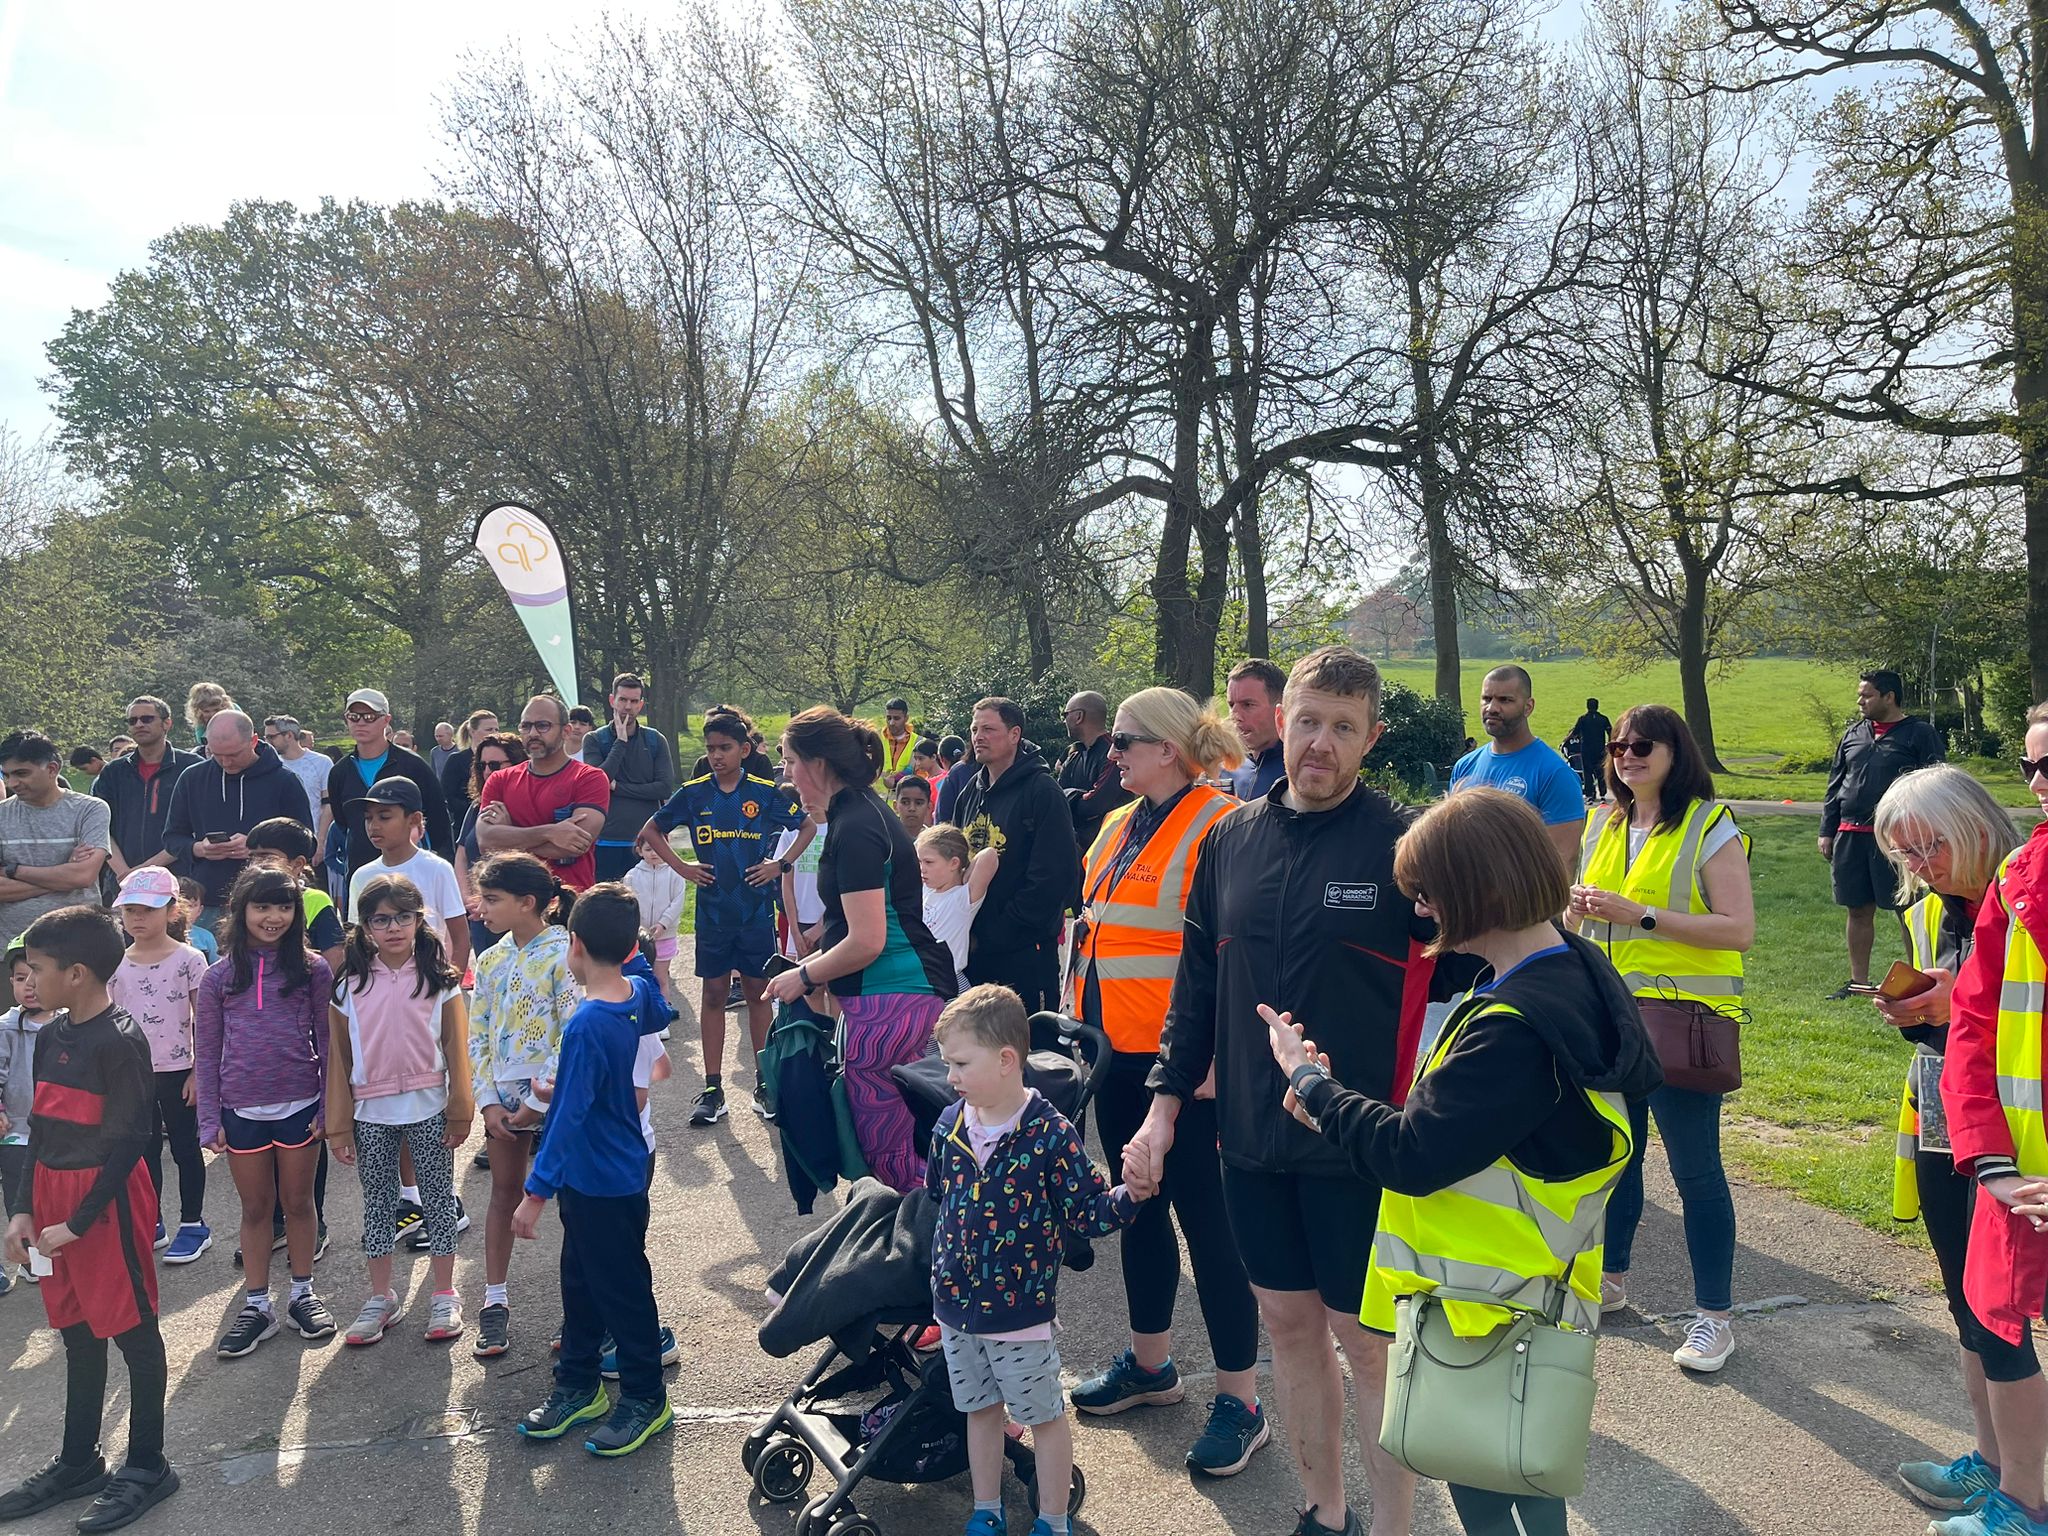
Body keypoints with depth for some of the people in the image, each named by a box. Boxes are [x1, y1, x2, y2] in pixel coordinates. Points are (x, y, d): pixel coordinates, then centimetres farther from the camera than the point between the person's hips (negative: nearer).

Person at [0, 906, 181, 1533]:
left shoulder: (119, 1041, -18)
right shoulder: (51, 1035, 7)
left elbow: (128, 1141, -18)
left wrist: (77, 1223, -16)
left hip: (106, 1199, -8)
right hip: (53, 1194, 8)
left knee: (131, 1329, 4)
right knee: (77, 1329, 18)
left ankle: (147, 1465, 16)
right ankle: (78, 1461, 31)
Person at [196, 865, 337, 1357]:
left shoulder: (313, 970, -4)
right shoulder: (219, 976, -1)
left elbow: (326, 1042, 0)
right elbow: (206, 1052, 3)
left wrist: (329, 1107, -3)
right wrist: (210, 1119, 0)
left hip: (299, 1106, -1)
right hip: (242, 1111, 1)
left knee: (298, 1201, 12)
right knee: (255, 1207, 12)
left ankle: (303, 1294, 27)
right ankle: (257, 1306, 23)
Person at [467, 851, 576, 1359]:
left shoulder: (561, 955, -13)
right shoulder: (491, 960, 6)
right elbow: (477, 1035, 7)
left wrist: (539, 1102, -16)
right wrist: (488, 1100, -2)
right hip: (504, 1096, 6)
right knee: (505, 1194, 13)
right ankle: (495, 1302, 22)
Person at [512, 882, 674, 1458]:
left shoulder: (586, 1027, -28)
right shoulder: (639, 993, -4)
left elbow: (568, 1117, -27)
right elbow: (656, 1017, 22)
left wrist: (537, 1193, -23)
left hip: (602, 1182, -9)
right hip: (610, 1172, 9)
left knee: (622, 1288, 7)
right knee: (580, 1280, 21)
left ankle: (646, 1398, 22)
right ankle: (578, 1385, 35)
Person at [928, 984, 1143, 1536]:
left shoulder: (1050, 1134, -19)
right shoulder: (950, 1124, -4)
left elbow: (1090, 1212, -16)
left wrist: (1130, 1195, -32)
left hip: (1021, 1309, -5)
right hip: (955, 1306, 5)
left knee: (1044, 1416, 12)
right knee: (980, 1409, 21)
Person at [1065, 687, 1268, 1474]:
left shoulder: (1218, 826, -14)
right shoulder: (1119, 826, 12)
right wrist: (1083, 1020, 16)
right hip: (1118, 1051, 8)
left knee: (1205, 1217, 0)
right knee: (1138, 1206, 18)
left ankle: (1239, 1401, 14)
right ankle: (1149, 1363, 35)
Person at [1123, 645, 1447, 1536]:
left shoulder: (1405, 844, -10)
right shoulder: (1231, 839, 3)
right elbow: (1198, 983, 9)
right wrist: (1166, 1101, 6)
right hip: (1251, 1138, 5)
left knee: (1367, 1343, 6)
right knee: (1288, 1324, 17)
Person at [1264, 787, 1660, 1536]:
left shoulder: (1520, 1030, -30)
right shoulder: (1570, 973, 1)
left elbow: (1410, 1157, -26)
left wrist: (1309, 1079, -13)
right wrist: (1334, 1097, -4)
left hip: (1490, 1309, -9)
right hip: (1524, 1286, 9)